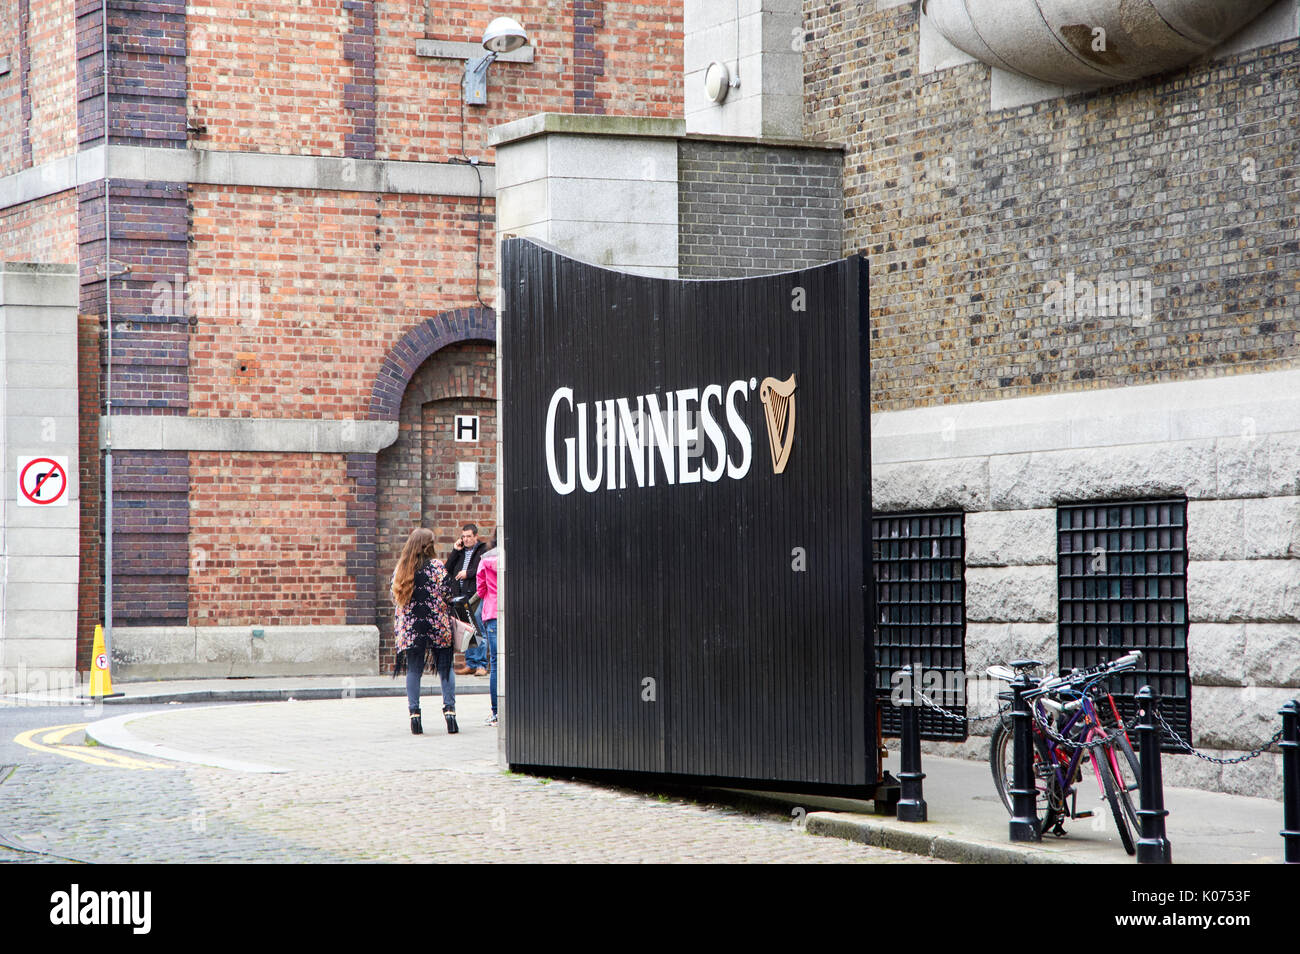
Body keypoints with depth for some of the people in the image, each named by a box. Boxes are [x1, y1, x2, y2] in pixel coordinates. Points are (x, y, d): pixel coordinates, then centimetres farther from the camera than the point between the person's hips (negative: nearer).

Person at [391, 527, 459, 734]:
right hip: (437, 625, -3)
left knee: (413, 671, 6)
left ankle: (414, 713, 0)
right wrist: (450, 620, 10)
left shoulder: (400, 569, 5)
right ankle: (449, 710, -3)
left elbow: (396, 599, 10)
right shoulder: (437, 566, -7)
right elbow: (447, 595, -6)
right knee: (445, 669, 5)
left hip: (409, 628, 3)